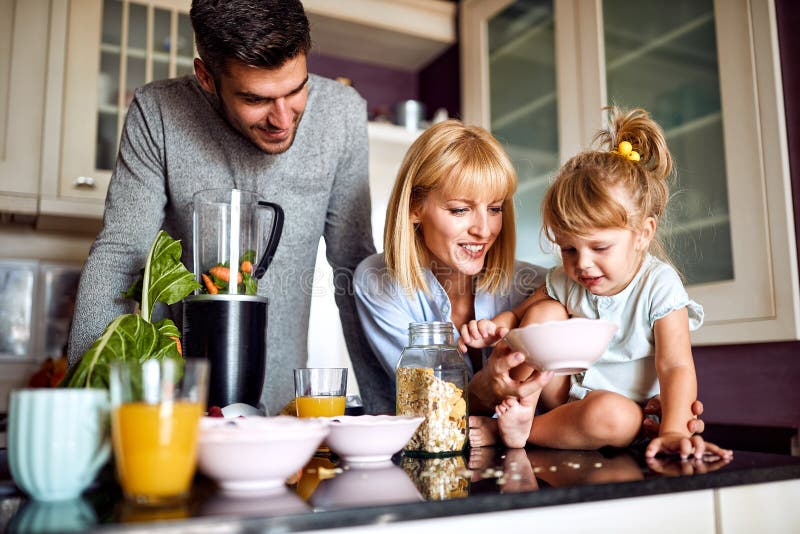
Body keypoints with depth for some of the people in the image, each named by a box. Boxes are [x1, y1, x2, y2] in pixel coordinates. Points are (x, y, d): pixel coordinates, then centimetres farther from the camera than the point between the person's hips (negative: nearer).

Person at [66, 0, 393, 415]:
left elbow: (353, 264, -2)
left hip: (284, 402, -2)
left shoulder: (341, 114, -7)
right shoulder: (156, 114, -9)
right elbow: (118, 257, -10)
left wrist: (384, 410, -4)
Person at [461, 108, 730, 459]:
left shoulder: (659, 285, -16)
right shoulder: (564, 281, -3)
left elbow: (675, 367, -21)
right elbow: (518, 314, 5)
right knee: (544, 312, -12)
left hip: (629, 410, -4)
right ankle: (521, 411, -15)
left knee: (609, 415, -39)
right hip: (565, 397, 4)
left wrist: (673, 431, -35)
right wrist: (497, 326, -20)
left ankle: (524, 430, -16)